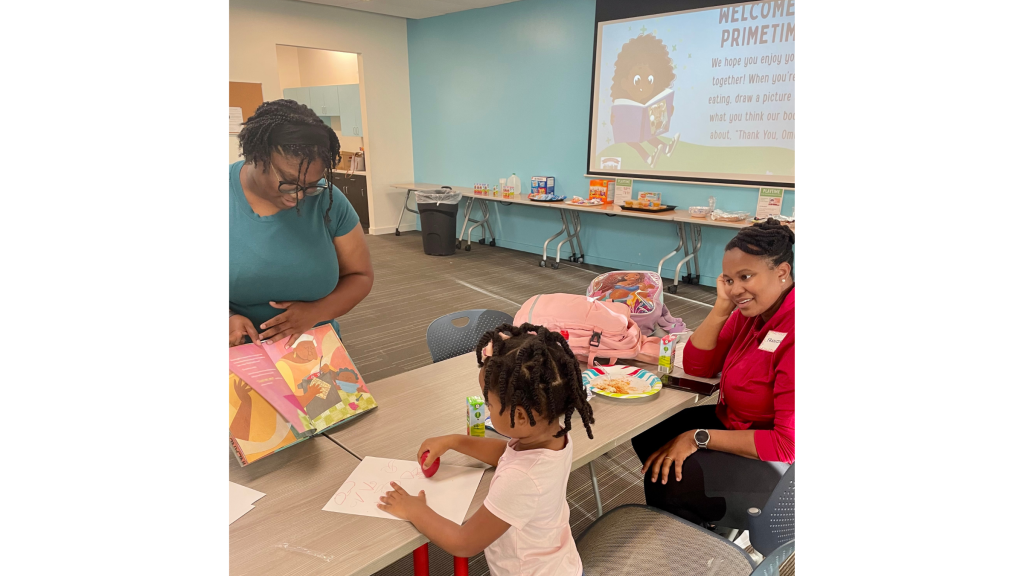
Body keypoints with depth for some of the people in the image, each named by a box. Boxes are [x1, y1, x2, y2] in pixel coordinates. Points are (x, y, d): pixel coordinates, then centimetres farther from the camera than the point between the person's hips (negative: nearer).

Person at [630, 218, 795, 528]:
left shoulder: (793, 332, -31)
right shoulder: (751, 310, -5)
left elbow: (790, 444, -28)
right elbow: (696, 366, -2)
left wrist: (699, 438, -23)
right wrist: (722, 307, -15)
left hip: (772, 460, -8)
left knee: (666, 483, -16)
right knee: (647, 436, 11)